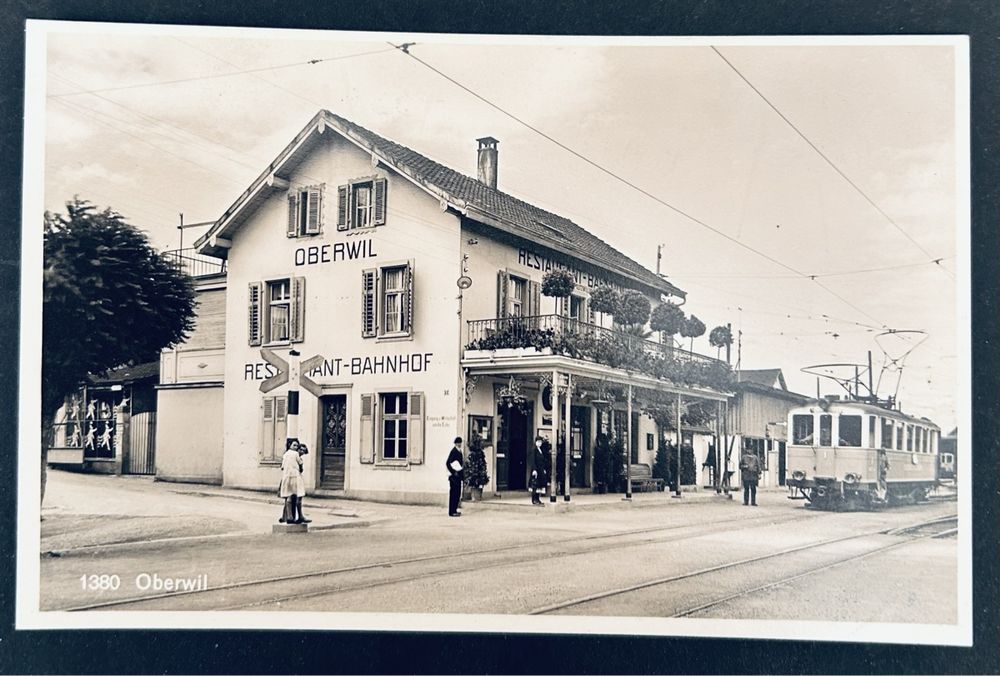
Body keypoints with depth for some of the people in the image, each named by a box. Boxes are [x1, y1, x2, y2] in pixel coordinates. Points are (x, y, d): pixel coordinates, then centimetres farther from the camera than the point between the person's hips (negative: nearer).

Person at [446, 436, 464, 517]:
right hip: (454, 476, -9)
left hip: (458, 475, 9)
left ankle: (454, 510, 19)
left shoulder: (459, 451, 14)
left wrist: (462, 474, 15)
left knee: (457, 493, 12)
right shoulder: (454, 451, -14)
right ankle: (452, 512, -5)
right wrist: (453, 473, -17)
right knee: (454, 493, -7)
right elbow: (448, 463, -21)